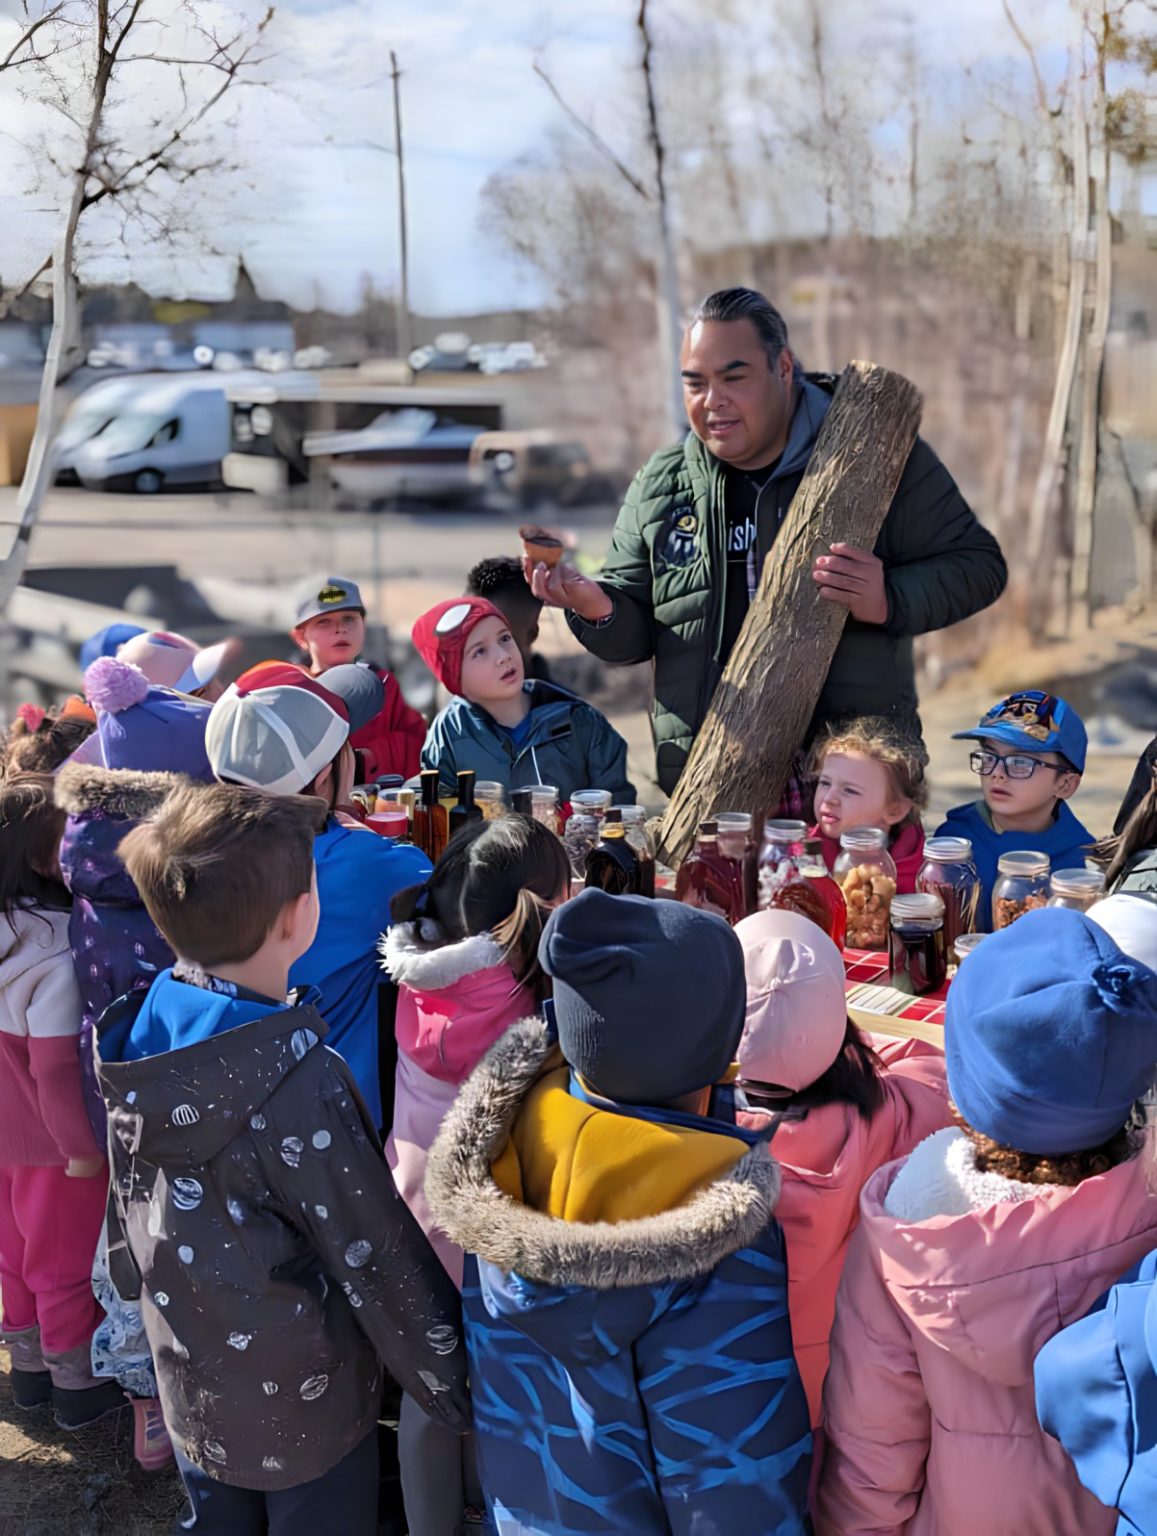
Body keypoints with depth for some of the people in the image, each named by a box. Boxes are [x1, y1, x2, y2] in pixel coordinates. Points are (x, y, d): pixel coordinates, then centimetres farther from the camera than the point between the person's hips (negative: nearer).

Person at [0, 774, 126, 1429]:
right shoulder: (58, 951, -30)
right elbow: (56, 1065, -27)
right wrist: (82, 1145, -14)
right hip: (53, 1142, -7)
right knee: (67, 1263, 12)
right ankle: (79, 1386, 31)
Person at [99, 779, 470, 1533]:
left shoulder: (145, 1032, -11)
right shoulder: (300, 1085, -32)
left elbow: (132, 1209, 3)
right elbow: (381, 1267, -23)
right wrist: (457, 1389, -10)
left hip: (190, 1388, 6)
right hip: (301, 1415, -6)